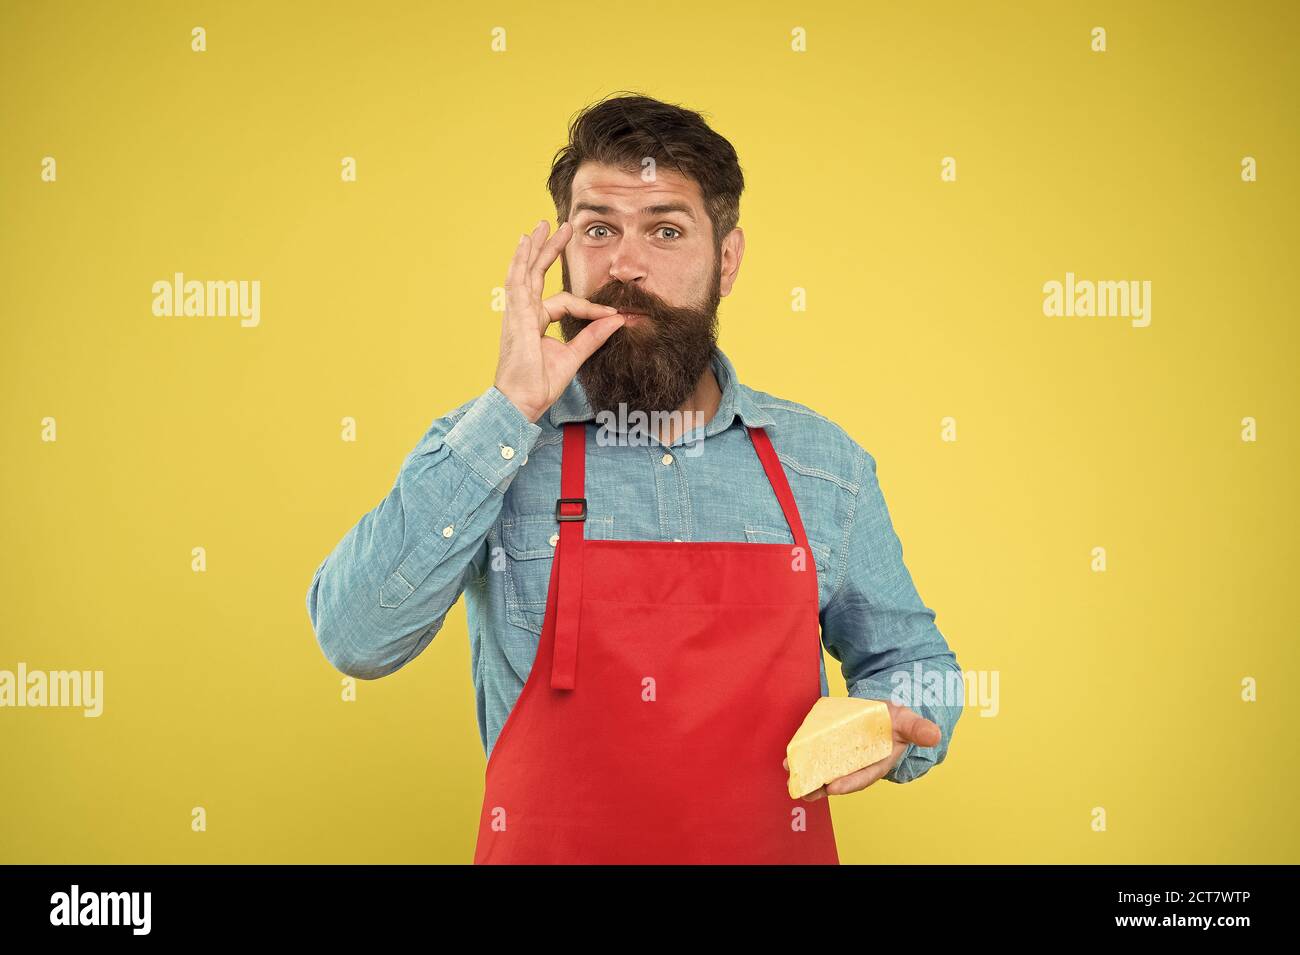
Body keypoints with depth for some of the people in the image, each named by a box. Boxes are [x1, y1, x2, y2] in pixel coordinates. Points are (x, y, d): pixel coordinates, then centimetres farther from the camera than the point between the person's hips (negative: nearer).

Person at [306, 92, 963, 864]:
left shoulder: (825, 464, -3)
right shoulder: (485, 447, -8)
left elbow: (909, 656, 9)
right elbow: (356, 640, -21)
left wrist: (894, 728, -13)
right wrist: (511, 412, -23)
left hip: (776, 845, 2)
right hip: (544, 846, -1)